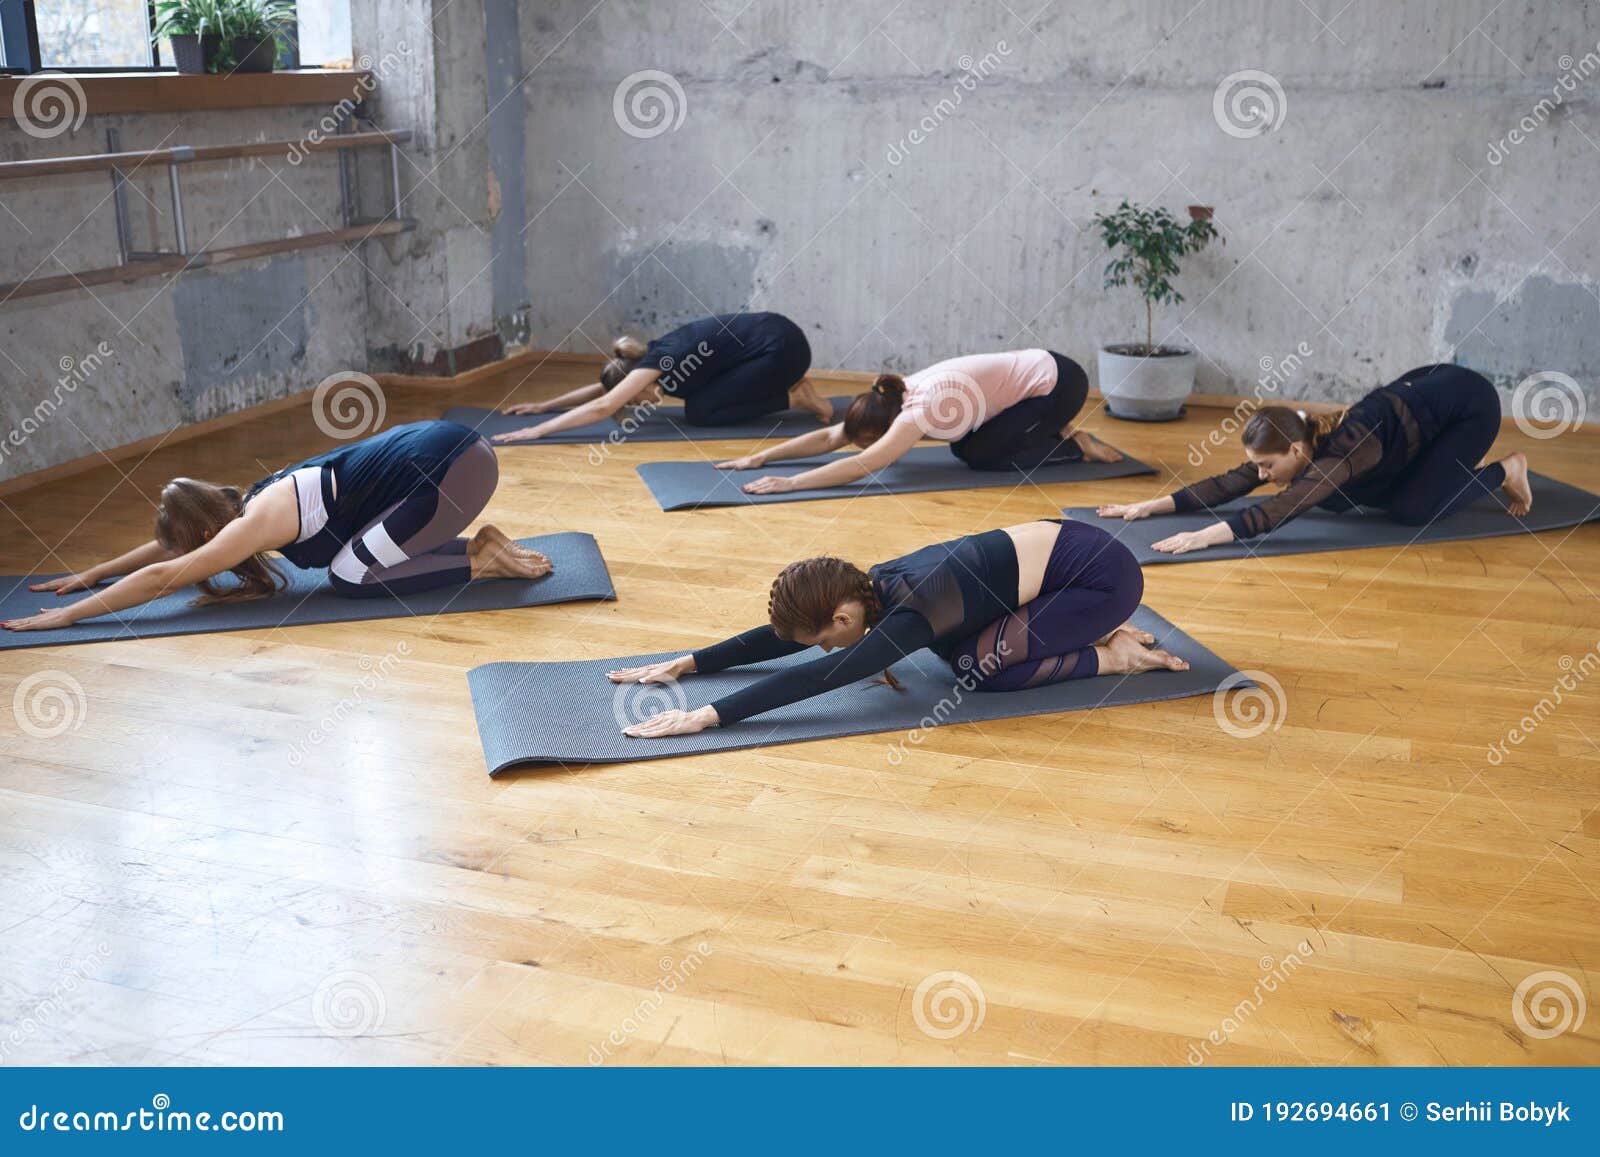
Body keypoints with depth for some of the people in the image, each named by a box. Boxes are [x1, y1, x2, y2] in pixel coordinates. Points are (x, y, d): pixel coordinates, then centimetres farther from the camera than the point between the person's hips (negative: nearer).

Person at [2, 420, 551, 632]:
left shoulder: (260, 520, -11)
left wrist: (69, 614, -5)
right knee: (351, 555, 16)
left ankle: (482, 562, -2)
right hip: (434, 444, 9)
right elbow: (171, 544, 29)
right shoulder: (255, 503, 14)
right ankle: (478, 545, 13)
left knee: (351, 577, -8)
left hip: (449, 467, -9)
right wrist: (94, 573, 33)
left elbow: (163, 576, -10)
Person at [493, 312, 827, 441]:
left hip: (781, 347, -9)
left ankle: (796, 398, -3)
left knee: (699, 412, -8)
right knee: (700, 400, 12)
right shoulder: (656, 357, 9)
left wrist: (539, 430, -24)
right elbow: (601, 387, 21)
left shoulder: (655, 363, -16)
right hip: (772, 336, 9)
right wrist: (545, 405, 20)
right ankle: (791, 387, 15)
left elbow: (602, 407, -24)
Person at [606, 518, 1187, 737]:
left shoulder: (911, 613, -27)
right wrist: (688, 663, -1)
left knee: (980, 667, -13)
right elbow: (783, 633, 3)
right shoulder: (872, 583, -3)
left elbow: (817, 675, -35)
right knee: (951, 643, 7)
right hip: (1057, 544, 9)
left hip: (1103, 573, -8)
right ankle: (1089, 631, 15)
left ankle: (1112, 656, 2)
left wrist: (707, 716, -38)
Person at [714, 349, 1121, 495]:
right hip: (1034, 369, 8)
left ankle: (1075, 446, 4)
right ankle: (1053, 432, 19)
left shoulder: (921, 410, -28)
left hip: (1057, 382, -8)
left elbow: (860, 466, -36)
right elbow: (829, 437, -4)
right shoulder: (894, 397, -4)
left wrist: (789, 483, -39)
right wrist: (760, 457, -10)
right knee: (963, 447, 6)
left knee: (981, 456, -9)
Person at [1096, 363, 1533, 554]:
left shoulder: (1340, 453, -36)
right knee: (1339, 497, 7)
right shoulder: (1296, 440, -16)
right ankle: (1448, 466, 28)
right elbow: (1229, 483, -17)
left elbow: (1279, 510, -47)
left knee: (1411, 509, -15)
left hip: (1468, 400, -7)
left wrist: (1205, 537, -57)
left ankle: (1504, 470, 9)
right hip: (1419, 390, 7)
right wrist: (1152, 506, -24)